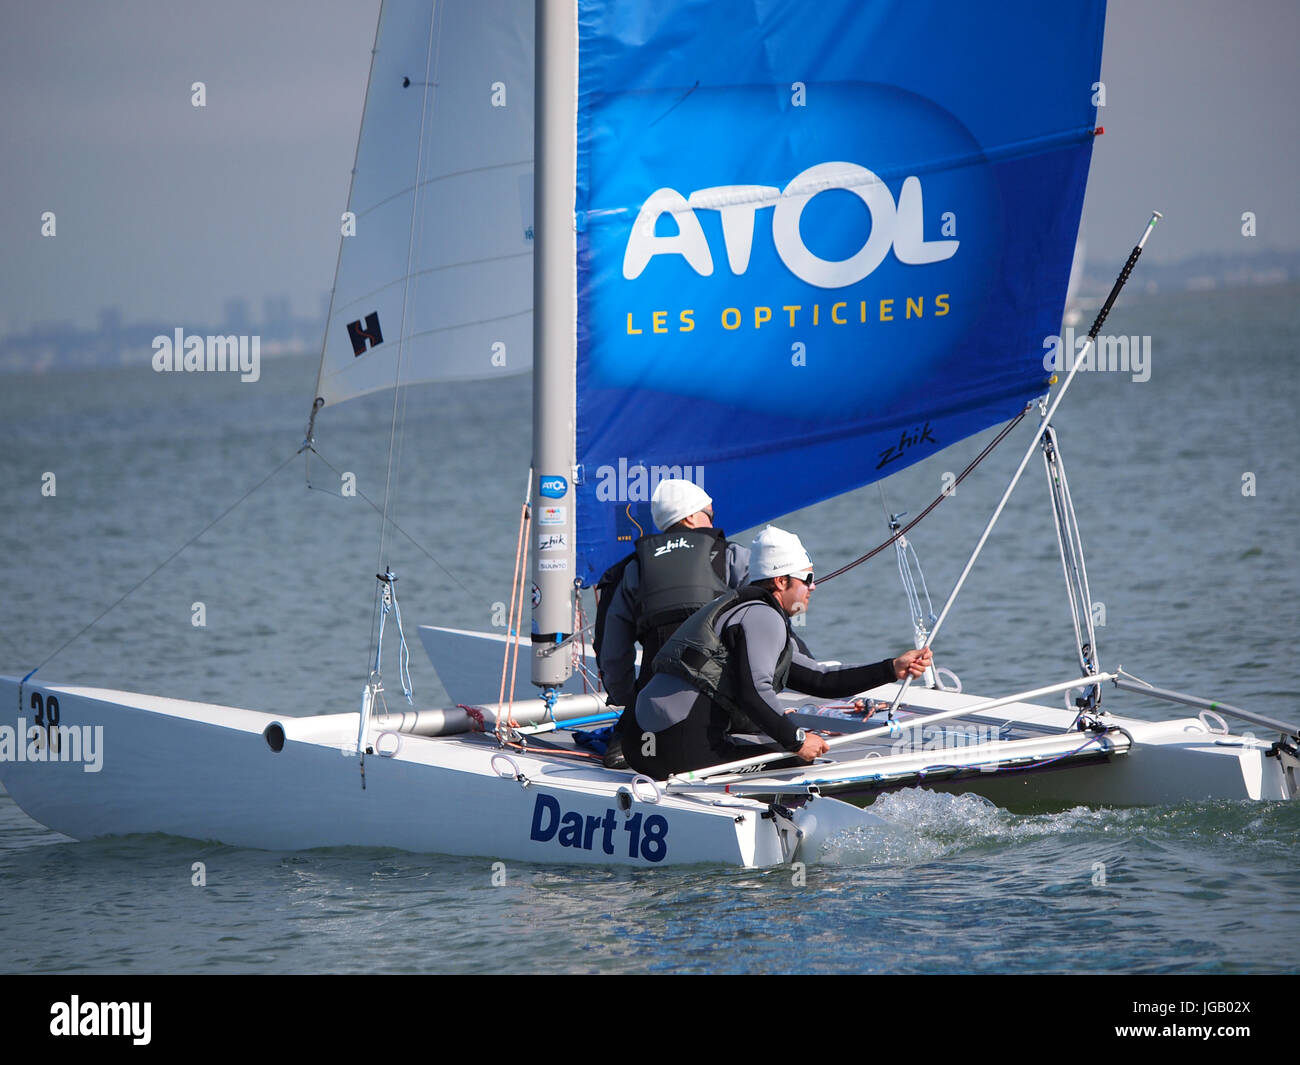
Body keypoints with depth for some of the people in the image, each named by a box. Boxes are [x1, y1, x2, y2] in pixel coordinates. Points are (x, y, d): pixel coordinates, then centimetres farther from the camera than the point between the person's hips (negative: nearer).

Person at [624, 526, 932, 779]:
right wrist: (797, 740, -9)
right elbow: (754, 693, -19)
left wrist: (893, 669, 19)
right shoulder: (762, 618, -6)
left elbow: (820, 681, 25)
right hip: (684, 744, -10)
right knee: (800, 768, -8)